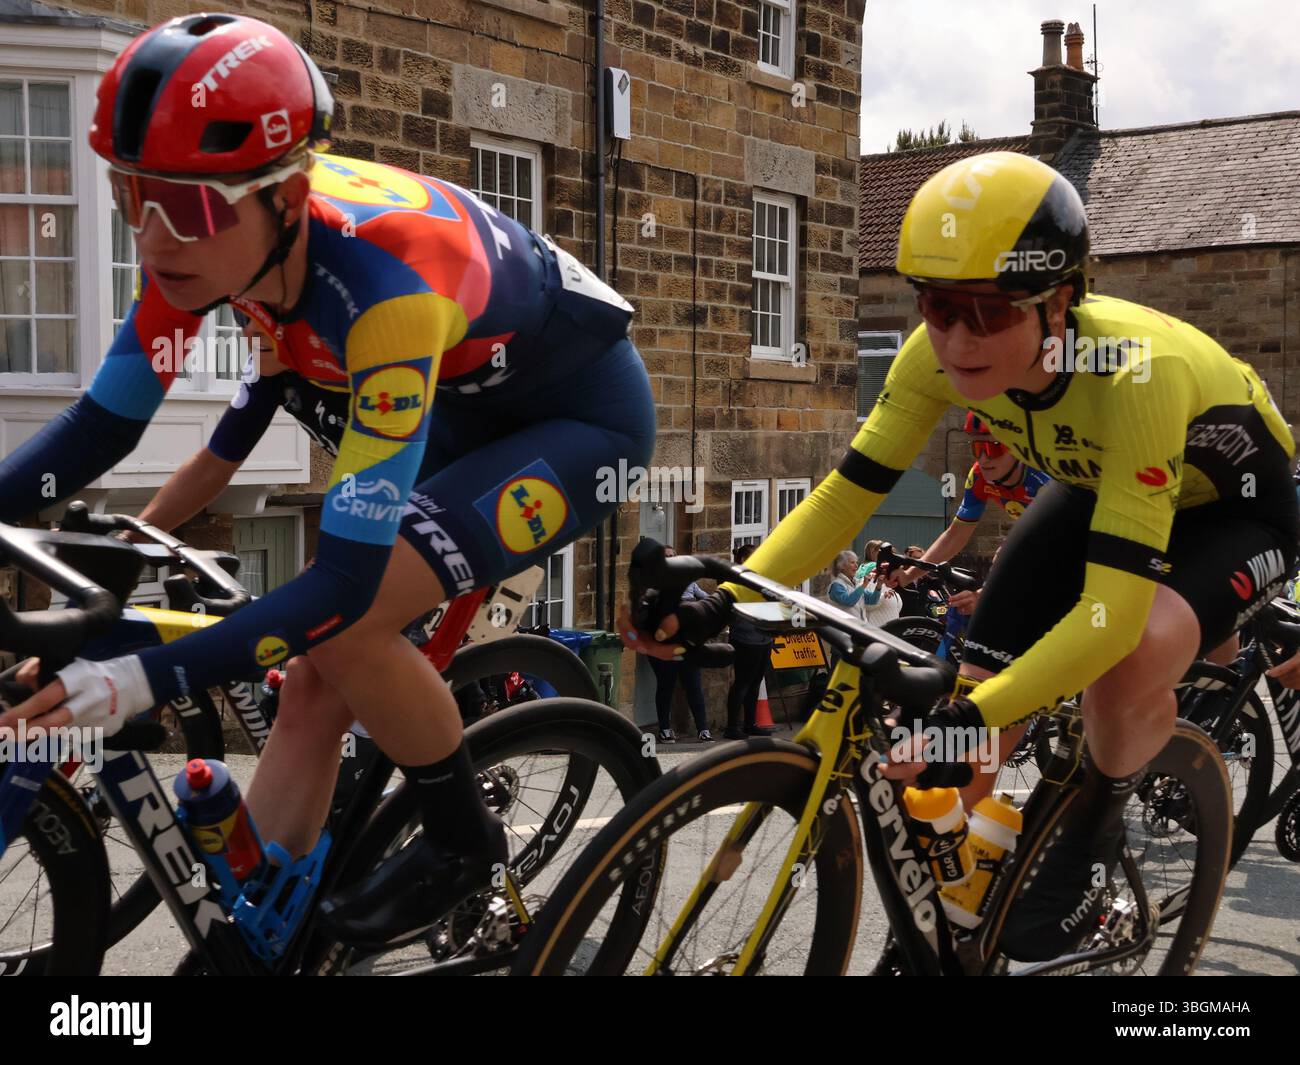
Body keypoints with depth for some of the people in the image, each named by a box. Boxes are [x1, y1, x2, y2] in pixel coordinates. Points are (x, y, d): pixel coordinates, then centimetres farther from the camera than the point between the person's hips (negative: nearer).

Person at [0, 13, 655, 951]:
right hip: (468, 406, 7)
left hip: (584, 414, -7)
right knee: (316, 682, 0)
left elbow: (349, 573, -38)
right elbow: (103, 421, -8)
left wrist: (149, 678, -42)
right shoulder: (215, 231, -19)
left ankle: (465, 843, 2)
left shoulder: (385, 274, -39)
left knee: (345, 625, -25)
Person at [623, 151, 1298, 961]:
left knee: (1134, 654, -35)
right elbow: (847, 493, -20)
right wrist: (722, 603, -33)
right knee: (984, 675, -12)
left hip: (1232, 507, -5)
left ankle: (1100, 815, -4)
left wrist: (970, 720, -53)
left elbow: (1110, 611, -44)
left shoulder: (1137, 373, -41)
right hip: (1097, 490, 5)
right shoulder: (942, 352, -25)